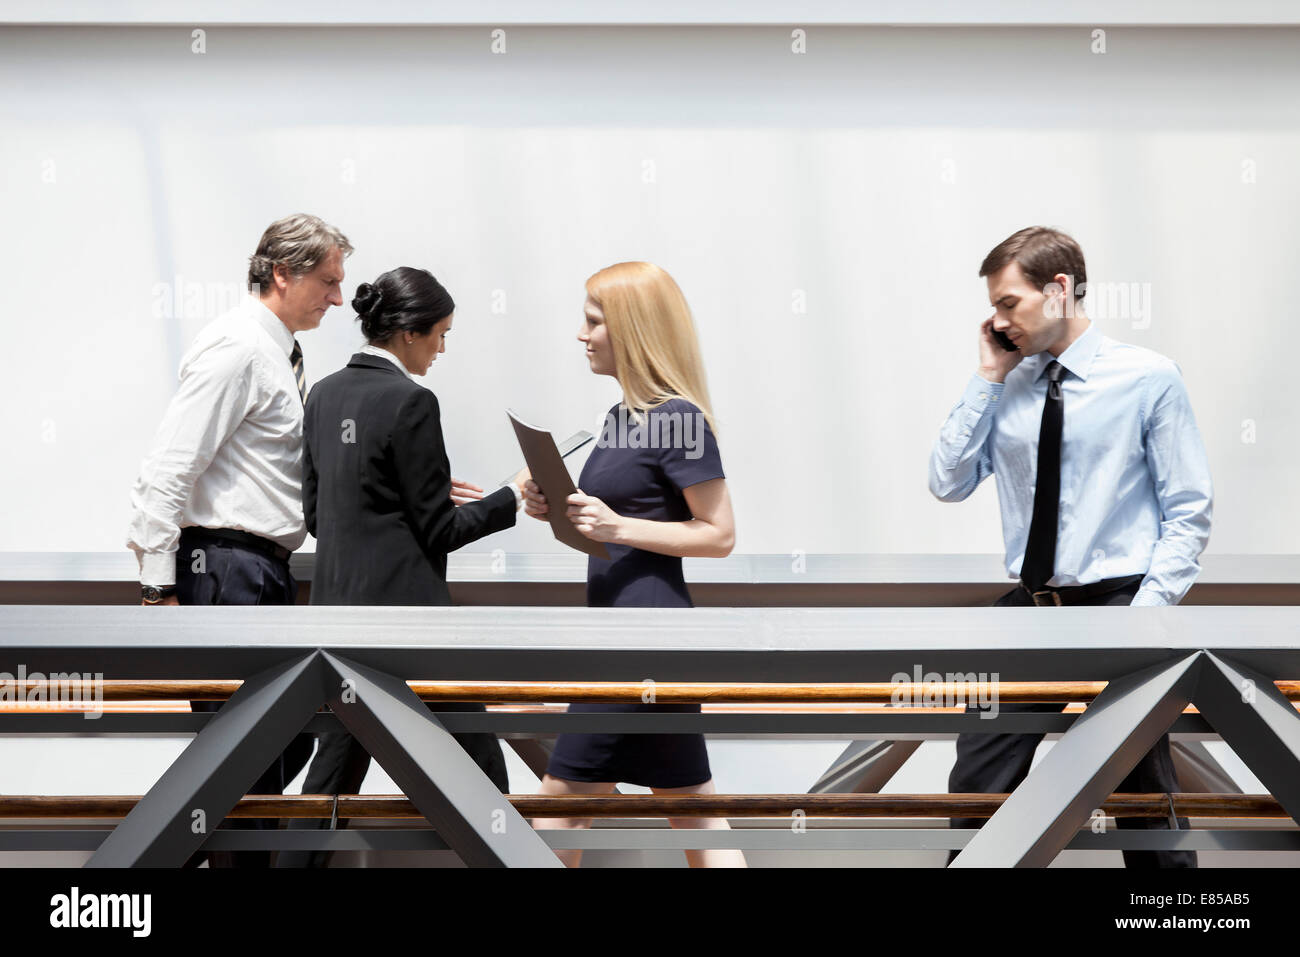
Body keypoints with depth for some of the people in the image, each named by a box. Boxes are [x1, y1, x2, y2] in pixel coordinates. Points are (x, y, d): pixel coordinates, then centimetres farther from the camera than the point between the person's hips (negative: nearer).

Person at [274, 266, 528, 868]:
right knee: (476, 765, 6)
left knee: (336, 765, 15)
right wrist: (512, 496, 0)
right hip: (403, 607, -8)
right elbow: (438, 532, -12)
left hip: (337, 604, 8)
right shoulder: (409, 401, -15)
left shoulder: (326, 395, 8)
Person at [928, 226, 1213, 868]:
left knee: (1144, 802, 7)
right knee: (976, 789, 4)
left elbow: (1189, 511, -5)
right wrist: (988, 377, -3)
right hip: (1026, 611, 4)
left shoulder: (1148, 377, -6)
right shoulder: (1006, 387, 6)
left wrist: (1145, 614, -14)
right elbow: (947, 484, 3)